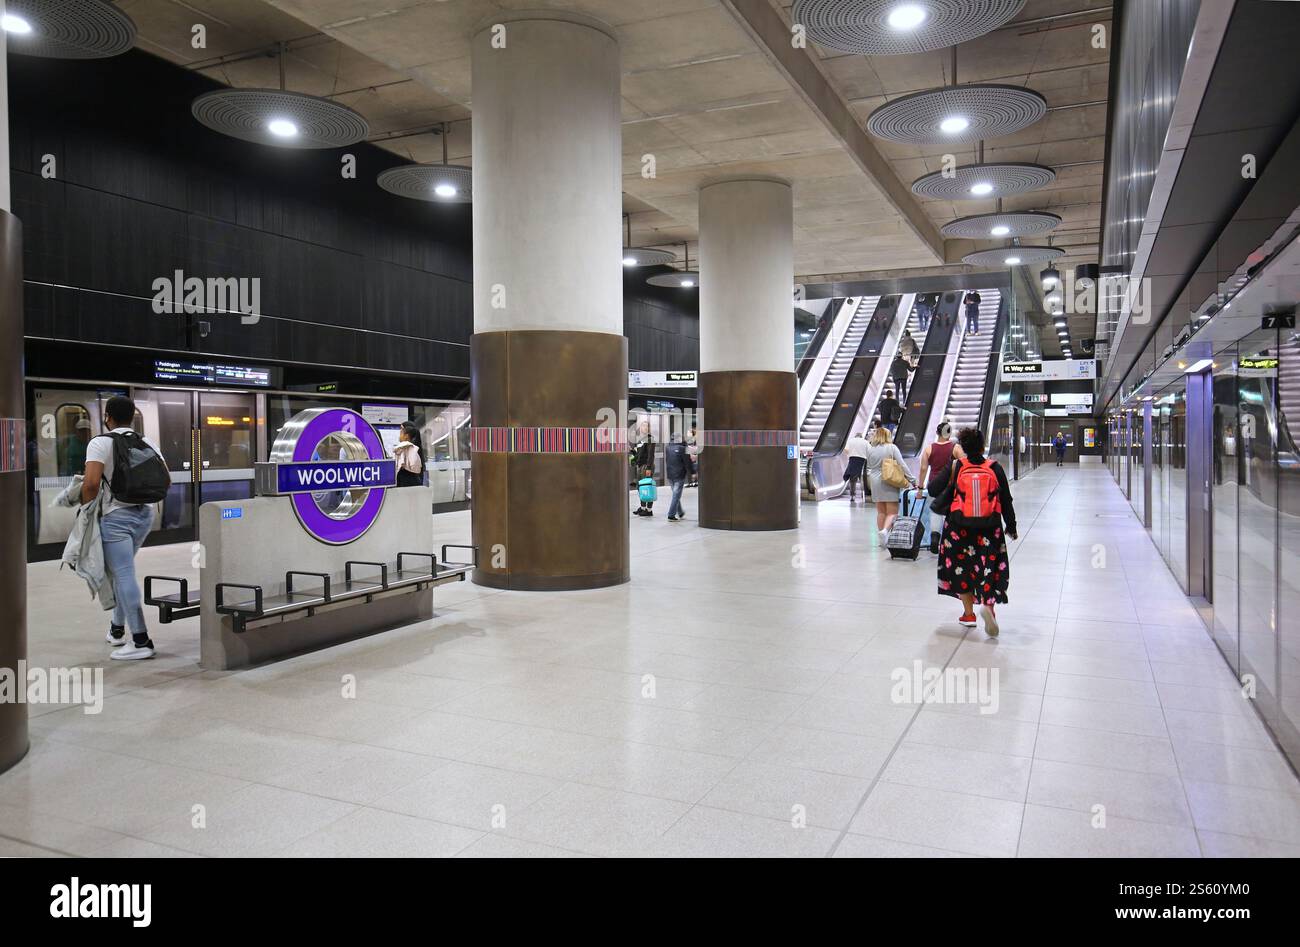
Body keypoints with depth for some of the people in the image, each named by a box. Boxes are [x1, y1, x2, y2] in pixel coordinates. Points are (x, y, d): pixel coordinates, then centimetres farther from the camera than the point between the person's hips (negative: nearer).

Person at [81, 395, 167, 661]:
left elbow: (91, 482, -19)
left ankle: (141, 641, -7)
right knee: (121, 571, 23)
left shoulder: (100, 443, -8)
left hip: (117, 517, -7)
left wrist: (86, 508, -3)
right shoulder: (147, 443, 9)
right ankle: (117, 629, 32)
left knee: (123, 576, -6)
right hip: (145, 513, 7)